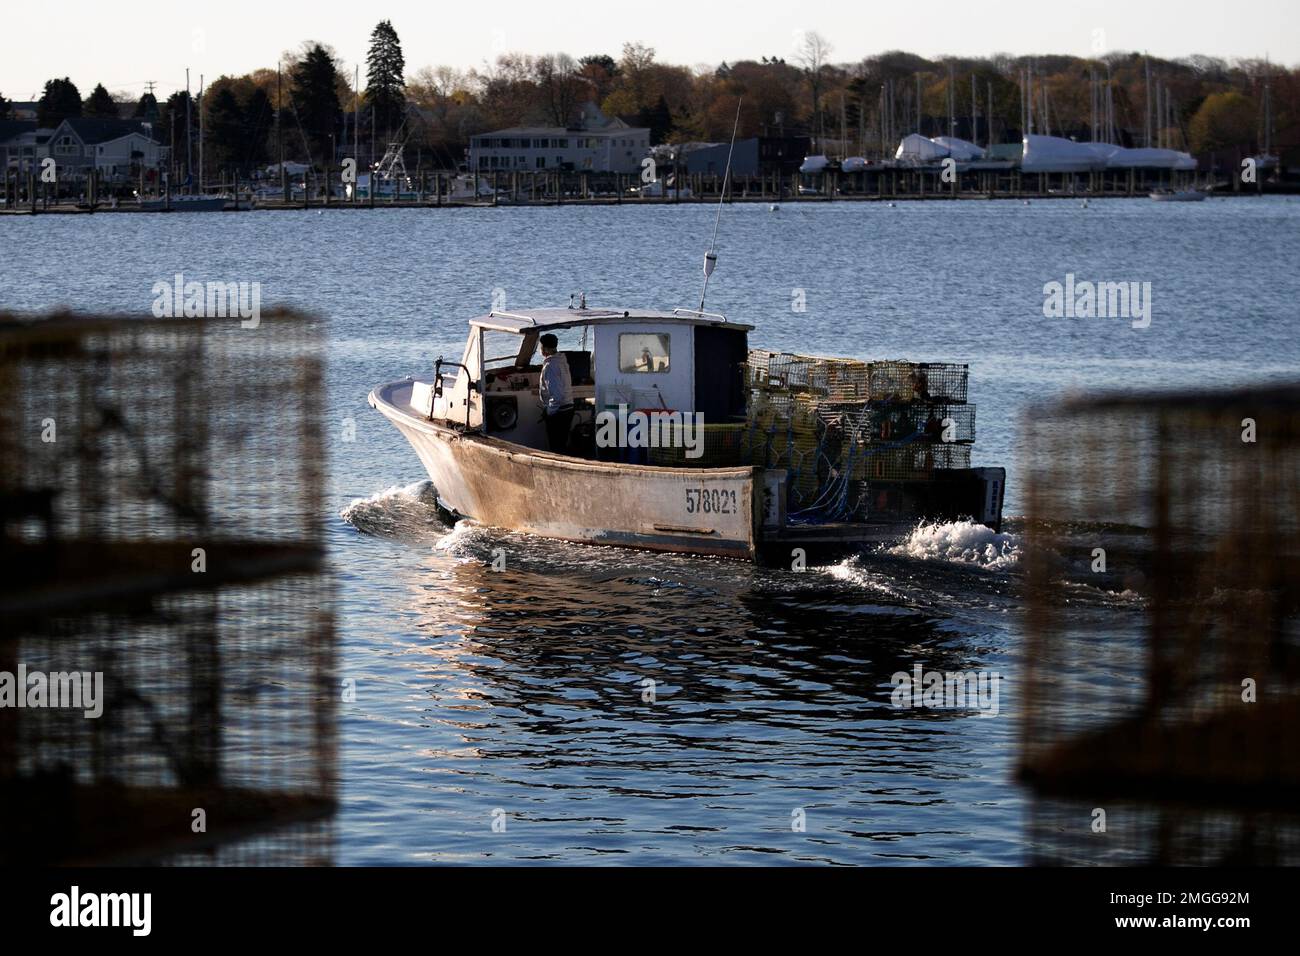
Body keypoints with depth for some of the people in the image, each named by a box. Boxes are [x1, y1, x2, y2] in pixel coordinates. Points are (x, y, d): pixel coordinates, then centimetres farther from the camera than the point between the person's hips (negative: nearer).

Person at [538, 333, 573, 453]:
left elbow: (556, 393, -27)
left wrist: (549, 411, -18)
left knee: (556, 448, -4)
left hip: (557, 412, -9)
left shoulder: (550, 366, -19)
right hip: (568, 408, 9)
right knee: (562, 446, 17)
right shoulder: (562, 361, 10)